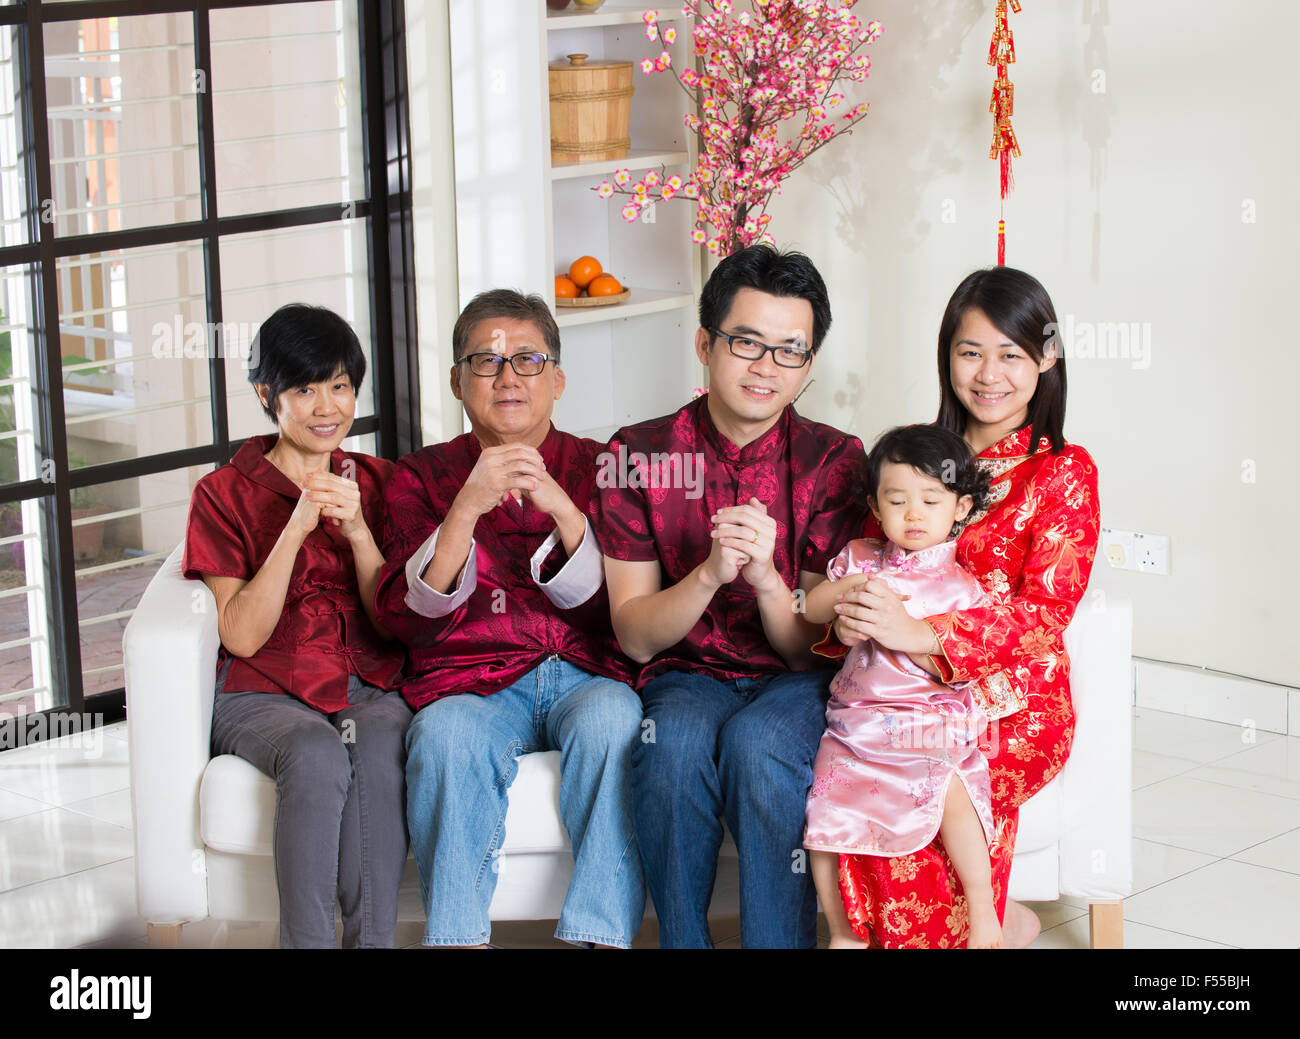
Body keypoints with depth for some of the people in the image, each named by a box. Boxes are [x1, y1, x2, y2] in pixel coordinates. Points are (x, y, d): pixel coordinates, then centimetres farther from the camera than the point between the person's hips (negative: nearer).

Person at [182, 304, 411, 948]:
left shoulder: (377, 482, 16)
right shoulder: (224, 493, 8)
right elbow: (241, 635, -3)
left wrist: (355, 529, -9)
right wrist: (296, 529, -13)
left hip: (371, 688, 2)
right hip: (264, 694, -2)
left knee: (376, 747, -35)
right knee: (316, 755, -37)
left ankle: (372, 941, -35)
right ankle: (305, 942, -34)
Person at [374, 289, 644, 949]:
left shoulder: (596, 468, 13)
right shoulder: (423, 477, 13)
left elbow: (613, 610, 0)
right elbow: (408, 617, -2)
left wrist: (561, 509, -15)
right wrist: (467, 508, -15)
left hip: (585, 673, 0)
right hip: (471, 679, 0)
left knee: (612, 719, -34)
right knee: (447, 734, -35)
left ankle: (601, 935, -32)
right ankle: (456, 935, -29)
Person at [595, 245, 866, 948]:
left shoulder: (834, 461, -2)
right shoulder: (639, 455, -1)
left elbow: (815, 647, -5)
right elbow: (635, 635, -4)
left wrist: (765, 576, -26)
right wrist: (709, 574, -23)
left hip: (796, 683, -1)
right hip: (687, 677, 1)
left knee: (758, 740, -34)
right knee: (677, 742, -33)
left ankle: (778, 942, -23)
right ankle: (681, 941, -17)